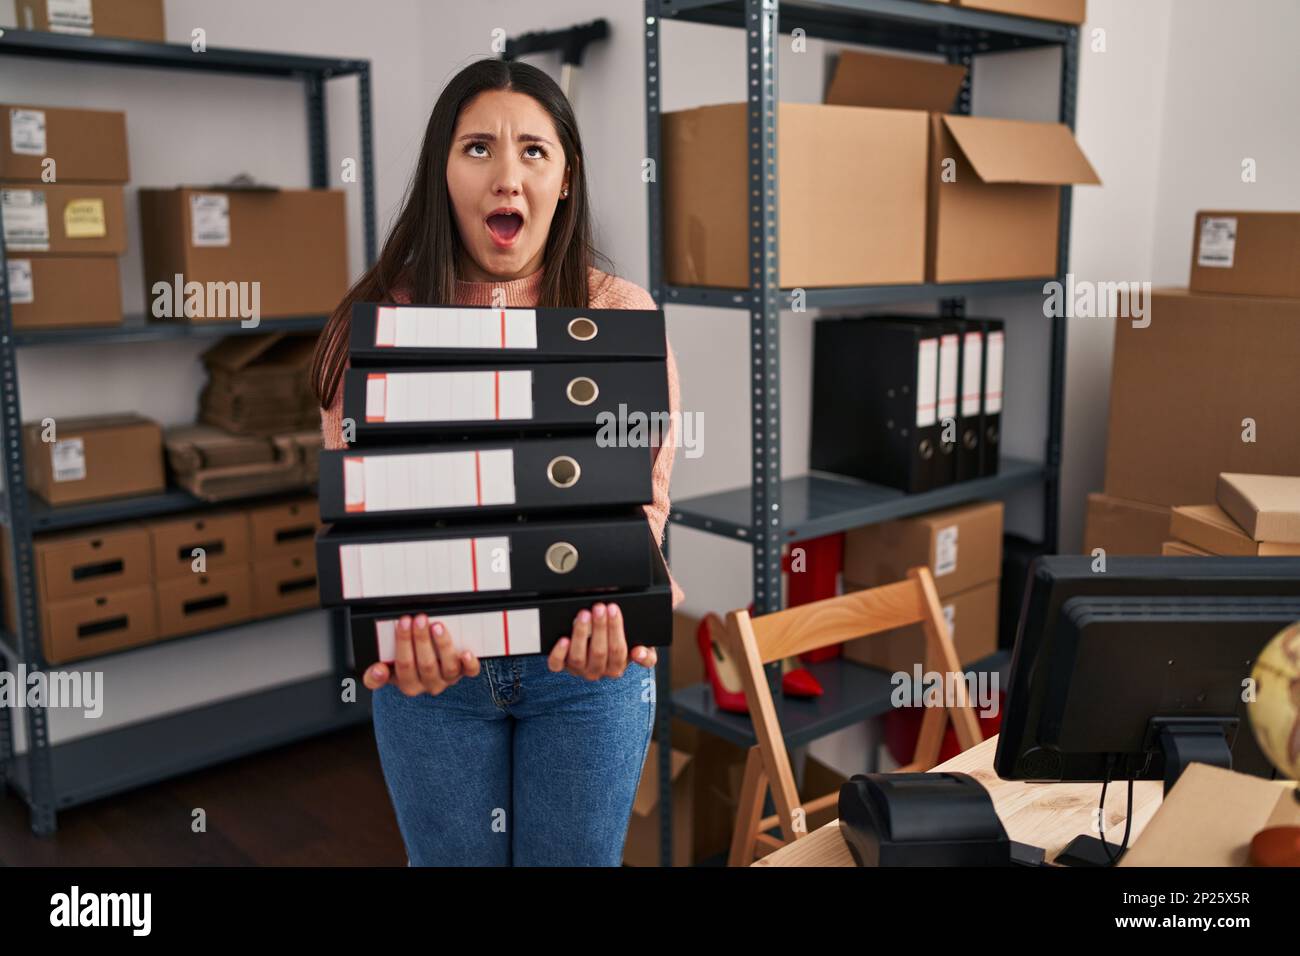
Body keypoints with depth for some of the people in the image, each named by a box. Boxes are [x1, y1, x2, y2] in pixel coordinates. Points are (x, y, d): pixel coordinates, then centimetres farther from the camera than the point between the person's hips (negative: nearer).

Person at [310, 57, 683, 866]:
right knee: (452, 857, 19)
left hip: (587, 656, 0)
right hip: (428, 657, 1)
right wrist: (395, 619, -30)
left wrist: (614, 607, -32)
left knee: (578, 857, 17)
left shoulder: (621, 313, -6)